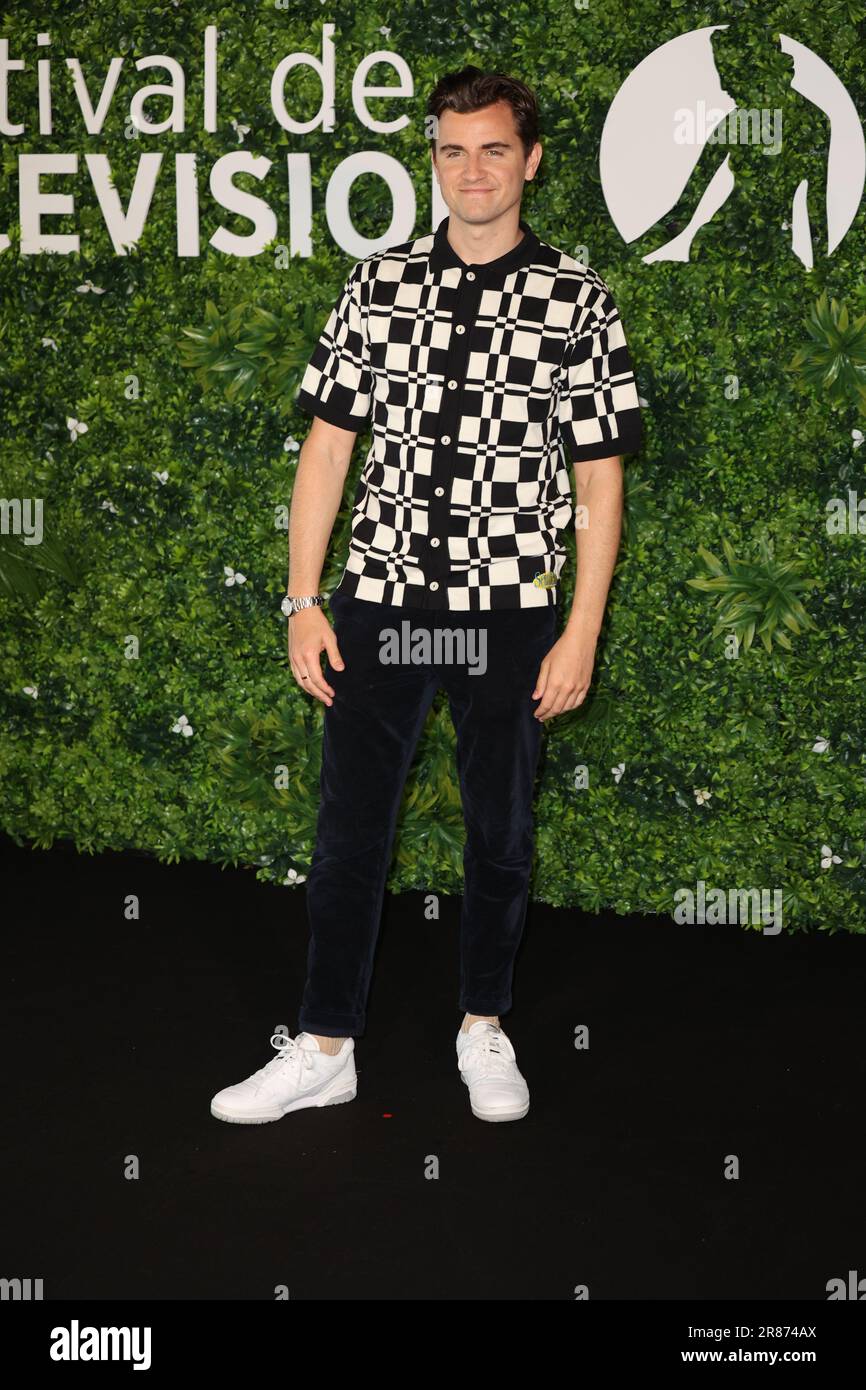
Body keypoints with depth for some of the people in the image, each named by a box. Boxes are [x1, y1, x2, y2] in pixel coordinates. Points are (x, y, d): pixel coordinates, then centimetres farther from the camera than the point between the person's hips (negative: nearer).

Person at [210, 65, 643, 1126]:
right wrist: (303, 601, 0)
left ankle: (483, 1030, 30)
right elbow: (328, 446, 6)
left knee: (500, 833, 11)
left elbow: (600, 480, 0)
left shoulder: (577, 302, -1)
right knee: (348, 831, 4)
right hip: (380, 601, 1)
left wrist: (581, 633, -5)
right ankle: (324, 1050, 16)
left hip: (510, 611, -1)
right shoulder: (379, 285, 4)